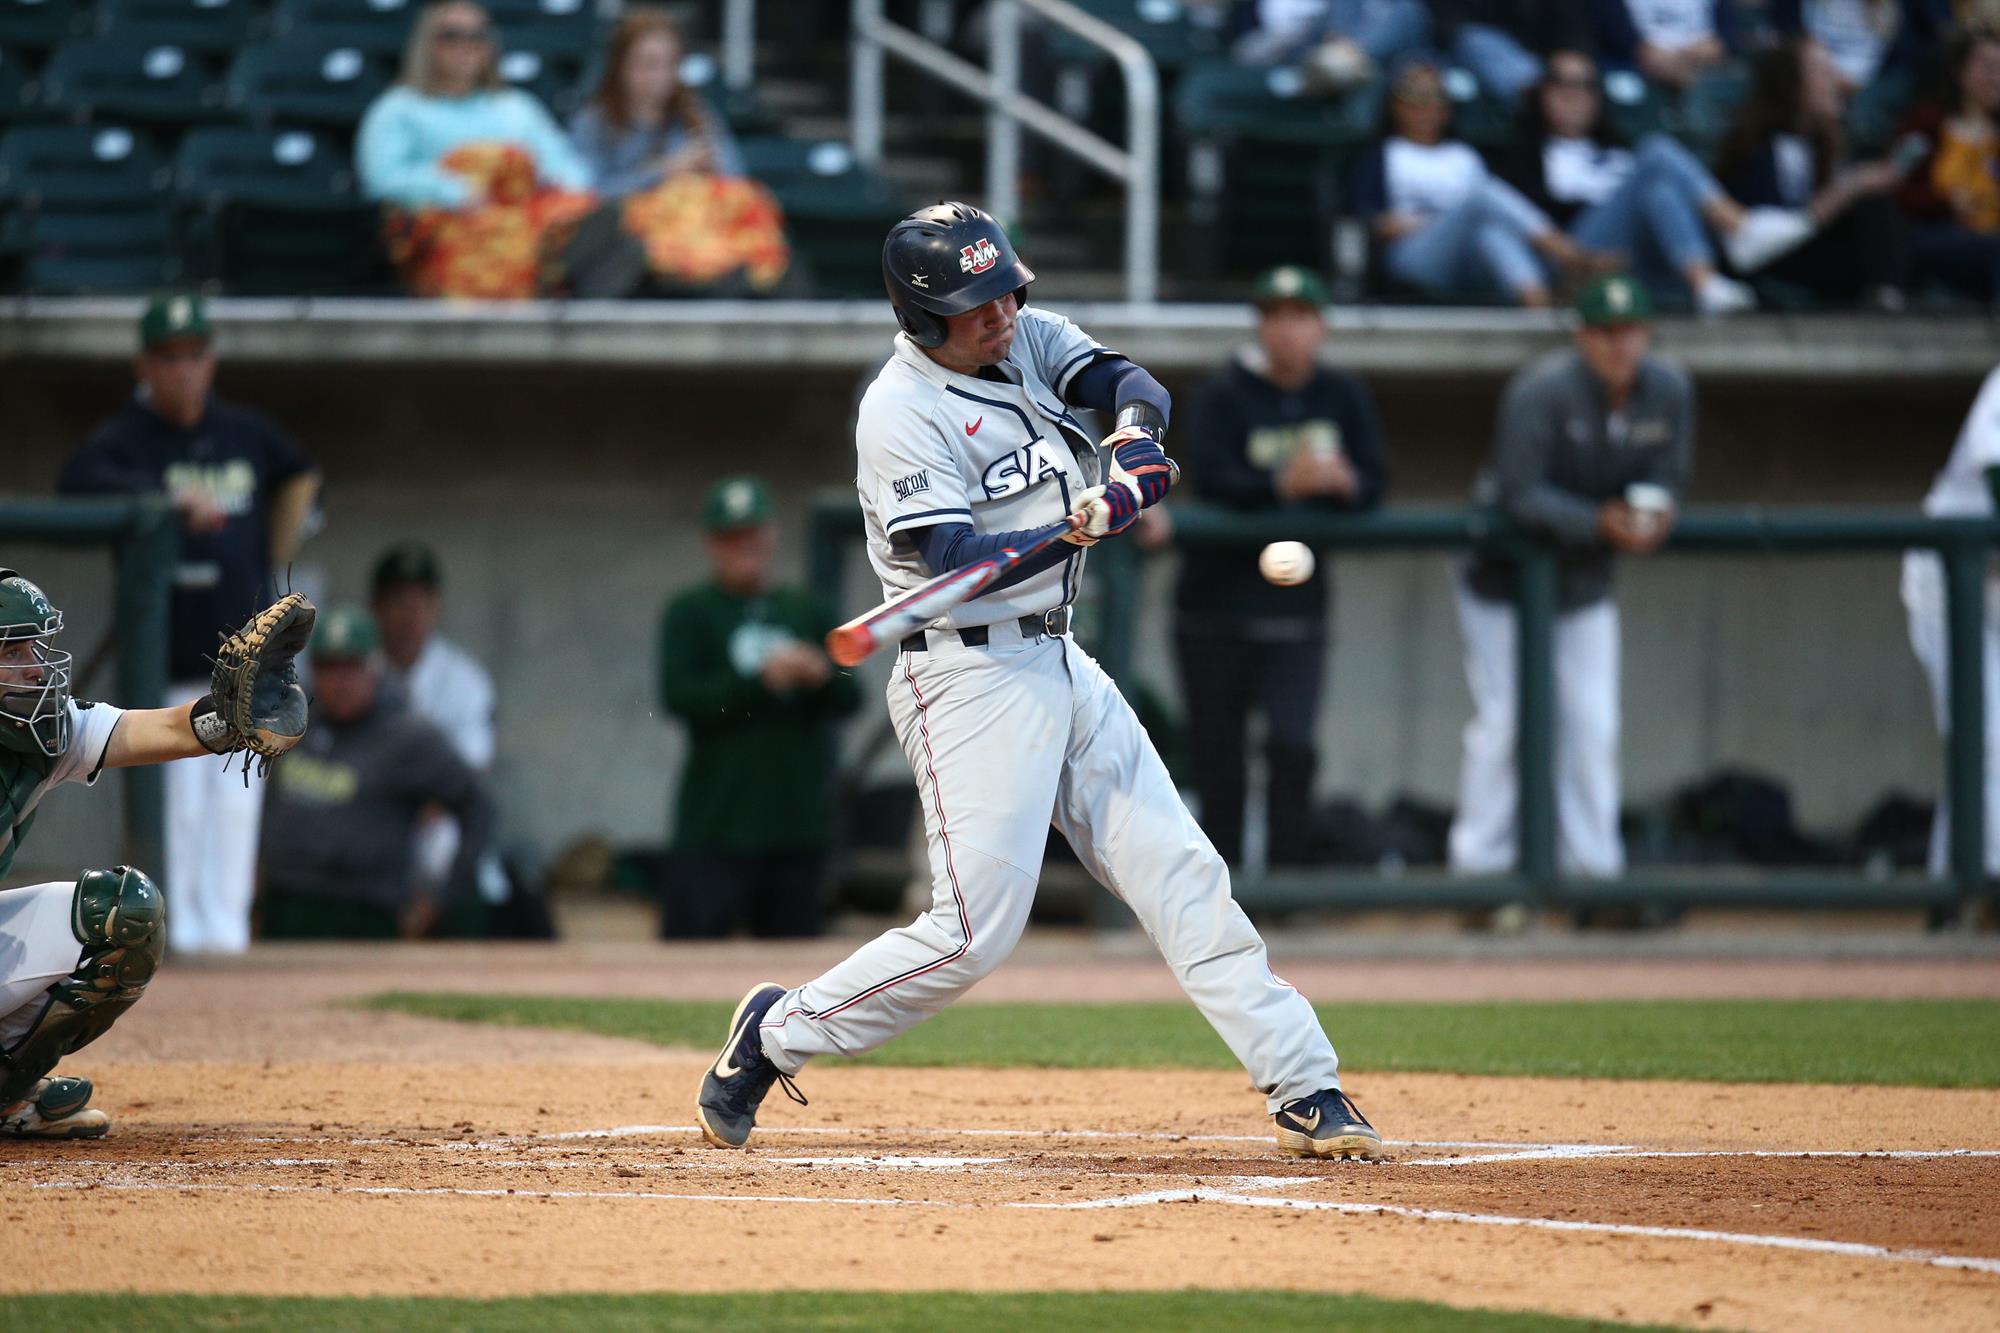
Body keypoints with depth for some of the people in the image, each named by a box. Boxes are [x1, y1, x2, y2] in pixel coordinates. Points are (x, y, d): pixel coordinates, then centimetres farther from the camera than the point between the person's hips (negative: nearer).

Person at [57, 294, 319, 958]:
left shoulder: (248, 434, 10)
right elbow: (79, 480, -29)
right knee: (175, 803, -5)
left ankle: (223, 928, 7)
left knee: (235, 801, 1)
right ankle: (174, 930, 2)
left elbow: (301, 480, 31)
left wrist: (277, 552, 17)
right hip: (166, 659, -4)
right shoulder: (125, 438, -6)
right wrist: (173, 500, -41)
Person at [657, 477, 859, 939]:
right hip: (716, 831, -4)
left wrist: (822, 676, -14)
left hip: (799, 826, 4)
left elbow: (849, 699, 8)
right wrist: (760, 680, -18)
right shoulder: (690, 614, 5)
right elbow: (679, 696, -8)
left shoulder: (809, 611, 14)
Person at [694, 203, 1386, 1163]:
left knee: (1181, 875, 4)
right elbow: (955, 562, -23)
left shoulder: (1031, 338, 8)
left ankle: (1305, 1091, 4)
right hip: (971, 678, -8)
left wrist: (1133, 430, -24)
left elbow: (1130, 382, -1)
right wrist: (1083, 527, -34)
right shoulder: (901, 414, -16)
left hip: (1061, 667, 8)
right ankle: (777, 1034, 6)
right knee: (975, 933, -12)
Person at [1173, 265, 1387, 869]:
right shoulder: (1222, 396, -4)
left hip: (1296, 611, 1)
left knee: (1293, 746, -14)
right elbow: (1213, 481, -19)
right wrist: (1285, 485, -36)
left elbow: (1373, 487, 2)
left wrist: (1343, 482, -23)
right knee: (1217, 758, 3)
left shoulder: (1344, 398, 8)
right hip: (1216, 608, -1)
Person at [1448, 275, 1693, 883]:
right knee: (1502, 722, -6)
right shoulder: (1541, 392, -25)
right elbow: (1520, 494, -27)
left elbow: (1667, 480, 0)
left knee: (1592, 724, 2)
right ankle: (1480, 867, -1)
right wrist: (1601, 523, -39)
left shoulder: (1669, 391, -8)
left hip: (1585, 584, 5)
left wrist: (1650, 515, -25)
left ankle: (1592, 864, 7)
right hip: (1505, 578, -5)